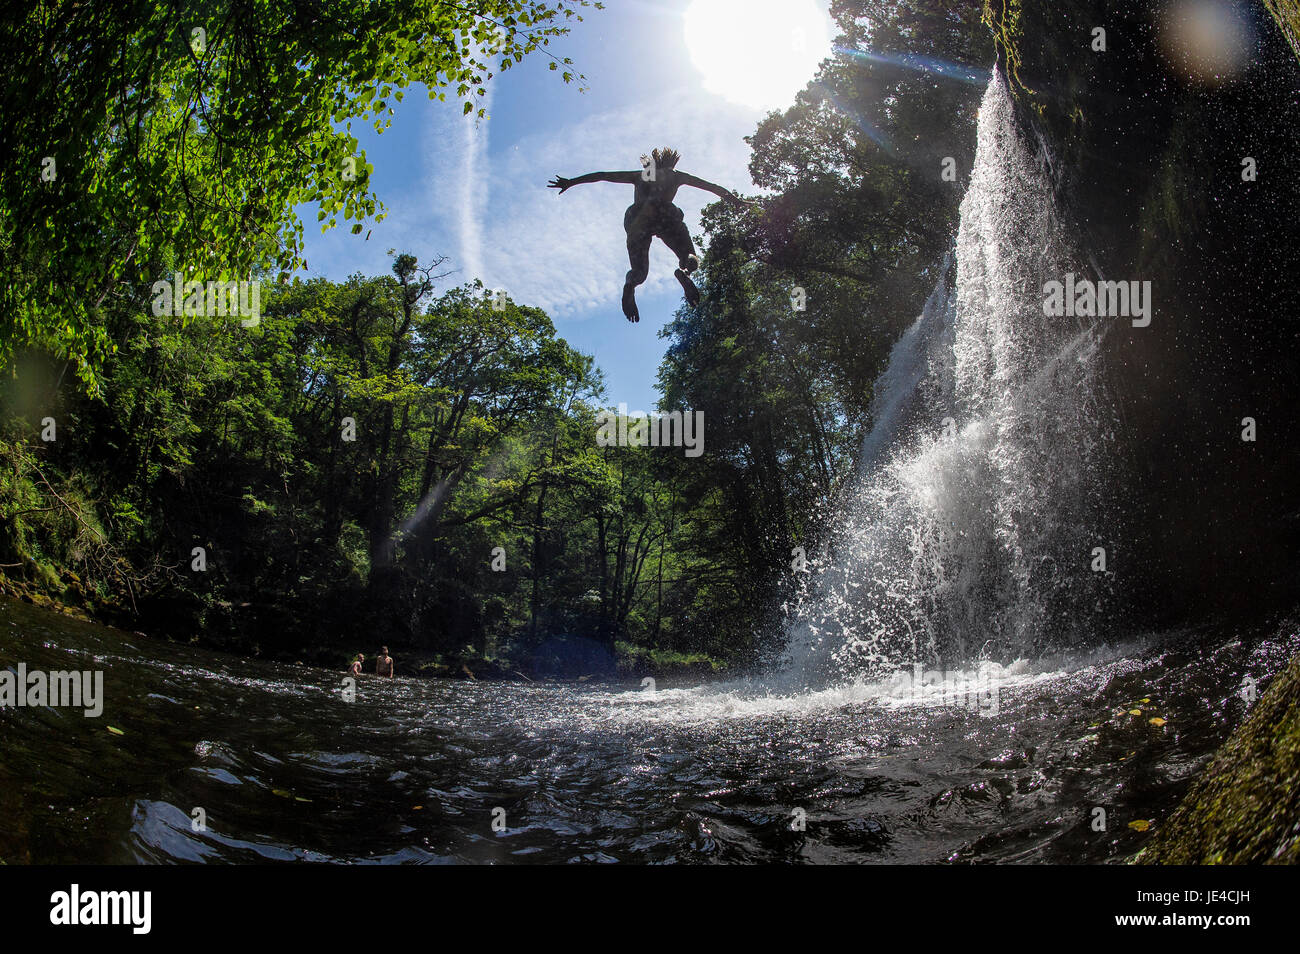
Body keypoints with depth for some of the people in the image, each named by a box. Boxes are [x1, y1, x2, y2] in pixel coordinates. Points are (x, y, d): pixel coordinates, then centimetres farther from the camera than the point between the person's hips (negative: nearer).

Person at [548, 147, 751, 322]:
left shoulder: (639, 175, 32)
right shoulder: (676, 175, 29)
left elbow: (602, 176, 29)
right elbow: (711, 186, 31)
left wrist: (570, 182, 31)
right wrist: (735, 199, 39)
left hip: (636, 218, 2)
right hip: (665, 214, -2)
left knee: (639, 271, 12)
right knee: (691, 259, 8)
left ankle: (630, 285, -27)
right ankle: (684, 270, -31)